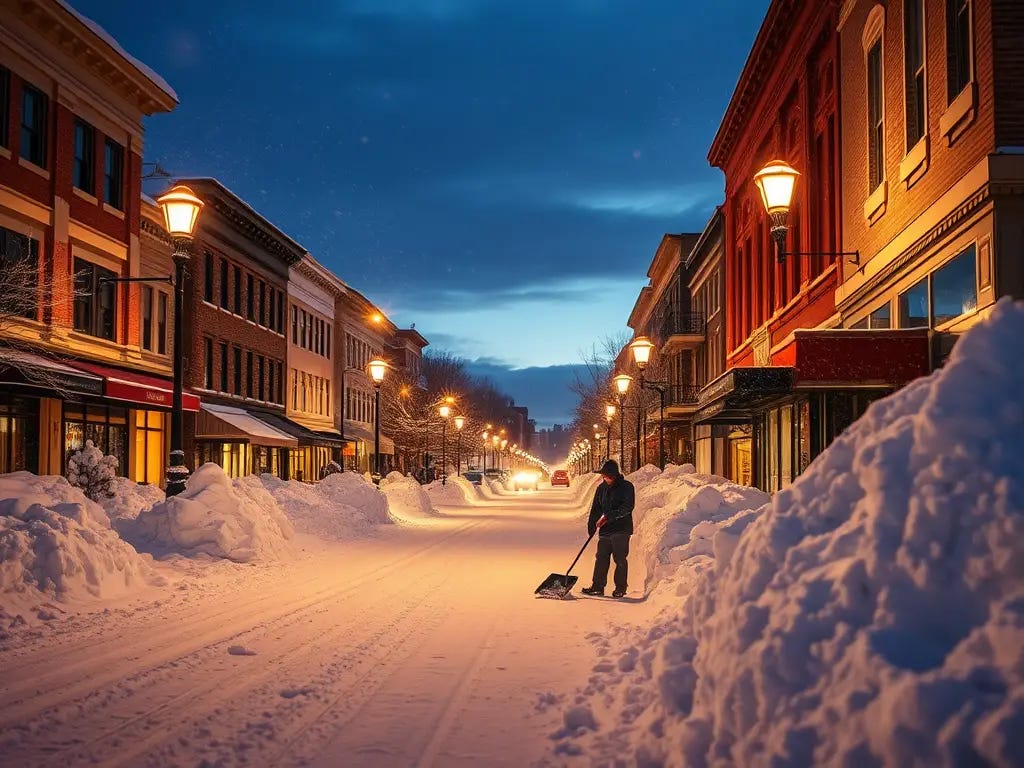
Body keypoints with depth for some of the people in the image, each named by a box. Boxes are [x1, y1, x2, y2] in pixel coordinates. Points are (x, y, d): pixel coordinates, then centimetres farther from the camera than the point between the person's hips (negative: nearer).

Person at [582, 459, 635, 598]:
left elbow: (627, 508, -16)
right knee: (601, 559, 6)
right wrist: (591, 527, 5)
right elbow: (595, 509, 15)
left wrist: (609, 516, -21)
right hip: (605, 530, 5)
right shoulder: (601, 488, 10)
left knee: (620, 560, -1)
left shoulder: (626, 487, -7)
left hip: (621, 530, -5)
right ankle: (598, 586, 14)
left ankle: (620, 588, 9)